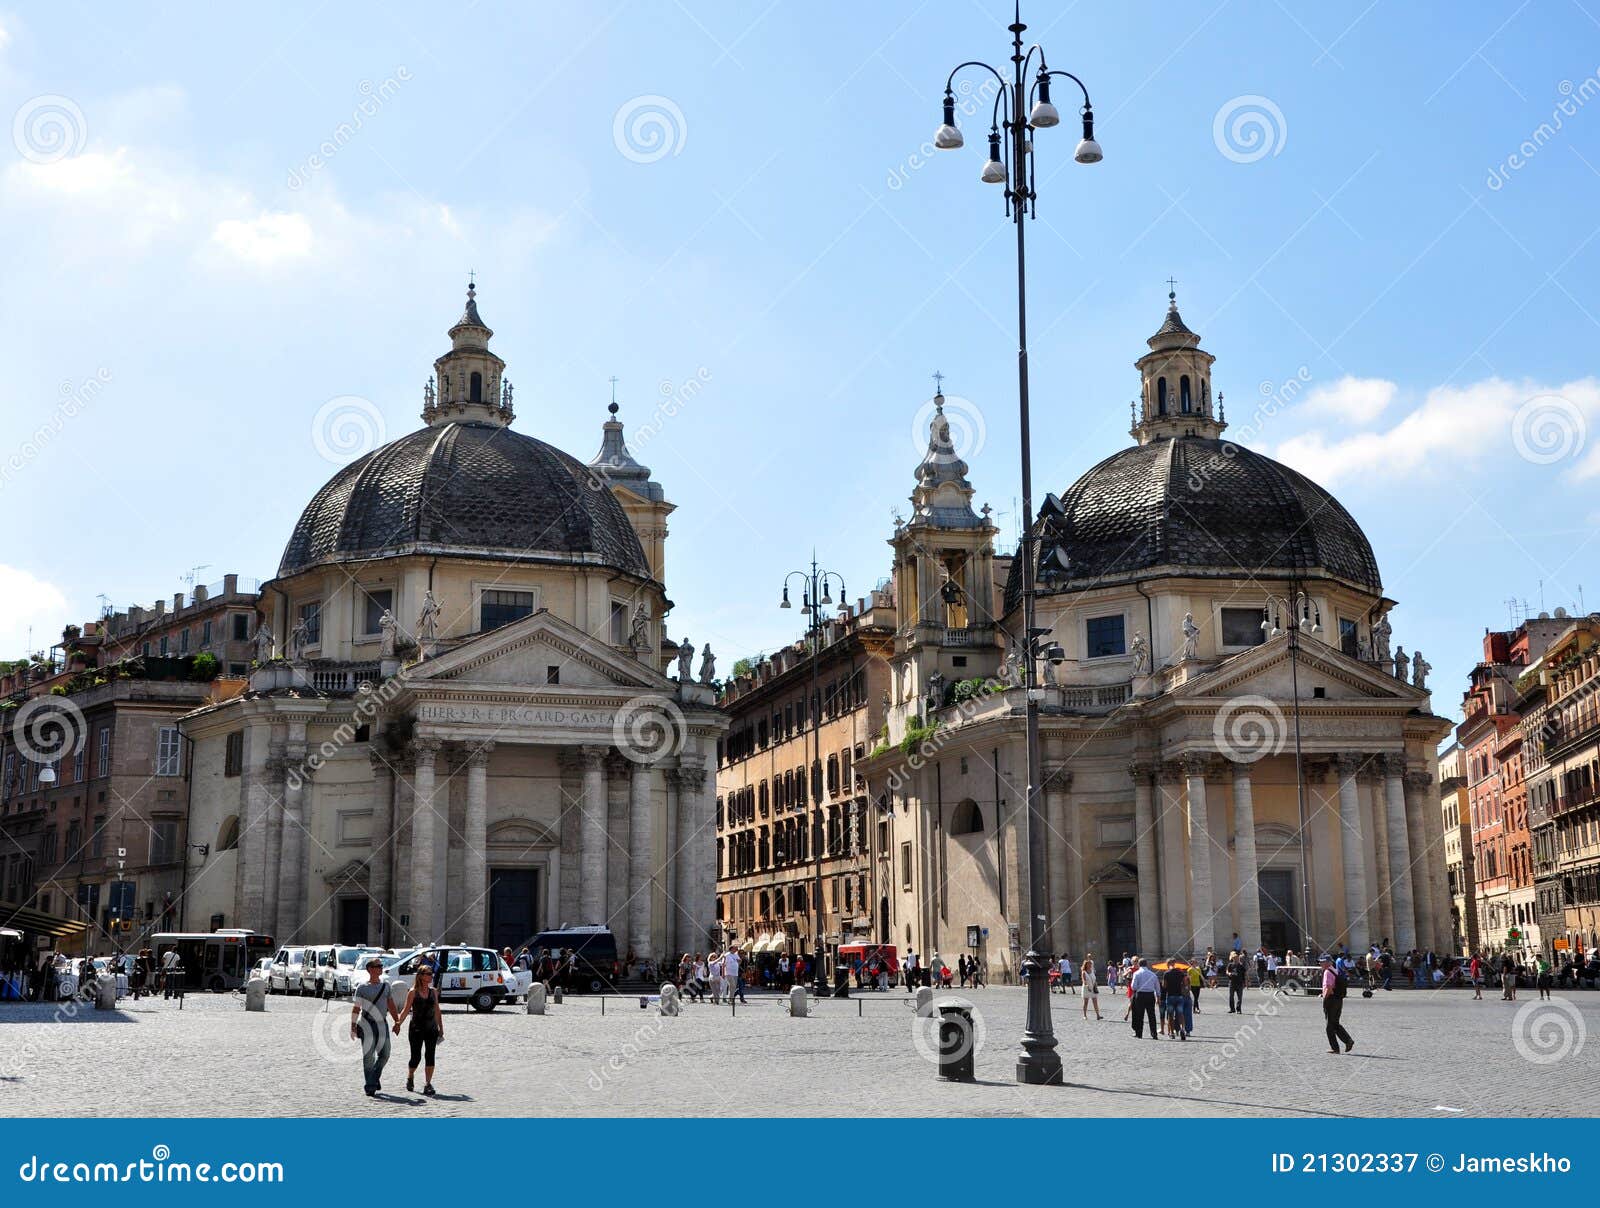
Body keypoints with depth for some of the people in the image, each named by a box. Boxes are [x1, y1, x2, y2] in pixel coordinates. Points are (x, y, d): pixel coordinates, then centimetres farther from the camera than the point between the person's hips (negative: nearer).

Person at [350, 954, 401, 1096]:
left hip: (382, 1023, 5)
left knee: (384, 1055, 7)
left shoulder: (386, 984, 9)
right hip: (367, 1024, -5)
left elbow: (390, 1003, 18)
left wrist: (397, 1020, 18)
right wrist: (353, 1027, -12)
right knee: (369, 1056, -2)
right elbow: (356, 1008, -7)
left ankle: (375, 1078, 28)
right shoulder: (362, 987, -6)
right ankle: (370, 1086, 3)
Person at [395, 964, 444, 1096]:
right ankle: (410, 1077, 30)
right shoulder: (413, 992, -5)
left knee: (430, 1056, -2)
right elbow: (406, 1010, -5)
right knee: (416, 1057, 2)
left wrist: (441, 1028, 13)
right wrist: (398, 1022, -18)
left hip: (431, 1028, 3)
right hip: (416, 1028, -3)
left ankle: (428, 1084, 2)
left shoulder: (433, 991, 7)